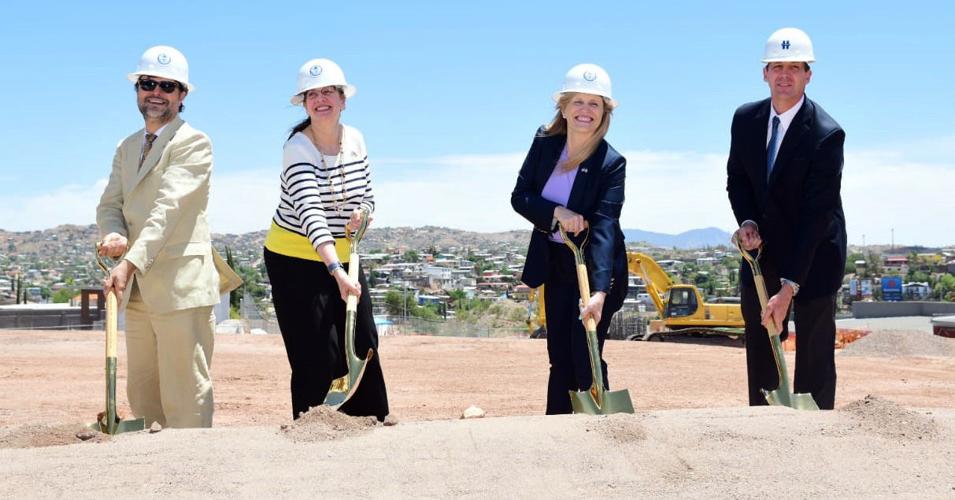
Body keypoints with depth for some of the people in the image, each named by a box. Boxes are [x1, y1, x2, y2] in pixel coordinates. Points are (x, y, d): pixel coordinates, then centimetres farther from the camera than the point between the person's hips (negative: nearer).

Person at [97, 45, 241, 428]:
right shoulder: (127, 148, 20)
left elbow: (168, 207, -17)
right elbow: (110, 203, 11)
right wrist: (114, 235, -13)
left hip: (182, 285, -8)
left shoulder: (193, 144, -5)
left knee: (185, 397, -8)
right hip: (138, 289, 8)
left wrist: (130, 262, -27)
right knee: (142, 394, 10)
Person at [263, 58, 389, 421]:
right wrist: (337, 271, -47)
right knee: (318, 359, -10)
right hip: (295, 261, -6)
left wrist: (361, 214, -16)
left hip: (343, 259, 7)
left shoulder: (355, 140, -1)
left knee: (363, 348, 9)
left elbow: (366, 197, 10)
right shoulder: (298, 148, -22)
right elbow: (310, 214, -35)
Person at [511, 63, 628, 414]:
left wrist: (600, 292, -40)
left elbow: (604, 227, -30)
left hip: (595, 266, -5)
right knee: (559, 358, 10)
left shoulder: (611, 163, -20)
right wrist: (557, 212, -24)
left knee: (586, 357, -9)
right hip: (555, 265, 5)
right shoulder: (544, 143, -6)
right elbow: (520, 197, -4)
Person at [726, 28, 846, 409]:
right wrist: (747, 222, -12)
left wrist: (788, 288, -31)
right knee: (759, 346, 9)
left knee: (814, 348, -3)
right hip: (763, 246, 5)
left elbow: (816, 215, -27)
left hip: (814, 253, -5)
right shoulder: (746, 119, -6)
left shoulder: (826, 134, -23)